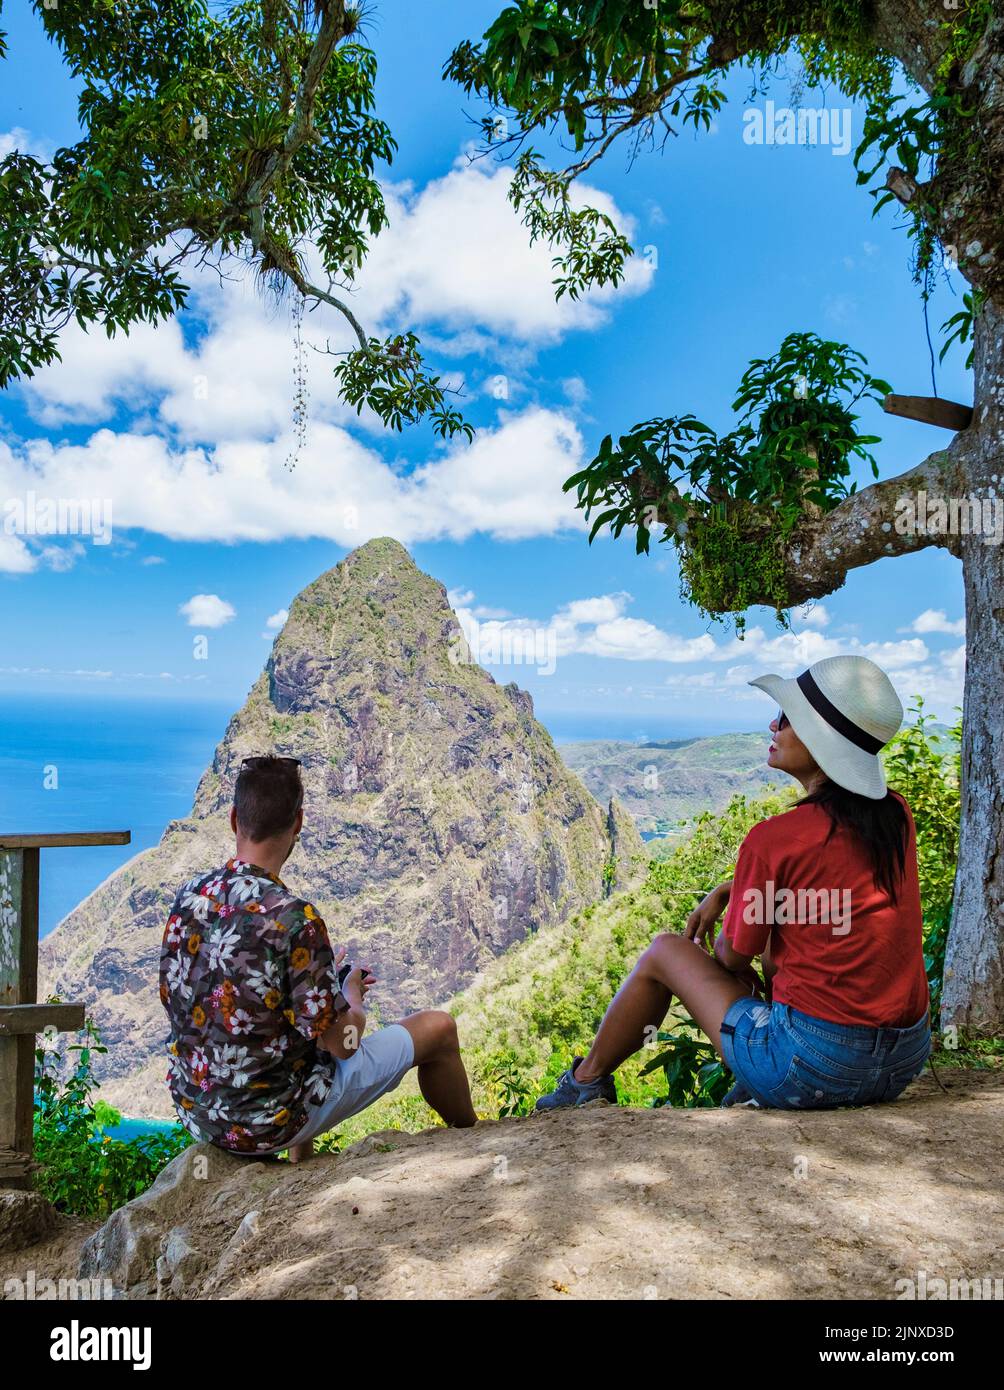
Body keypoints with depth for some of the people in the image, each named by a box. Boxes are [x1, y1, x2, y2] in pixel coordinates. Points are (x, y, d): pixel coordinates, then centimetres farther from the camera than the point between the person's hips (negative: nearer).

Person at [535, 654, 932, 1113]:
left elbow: (734, 956, -3)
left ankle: (588, 1079, 36)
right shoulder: (897, 814, 1)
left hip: (813, 1066, -6)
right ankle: (754, 1089, 30)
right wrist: (729, 890, 20)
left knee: (664, 951, 14)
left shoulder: (773, 839, -18)